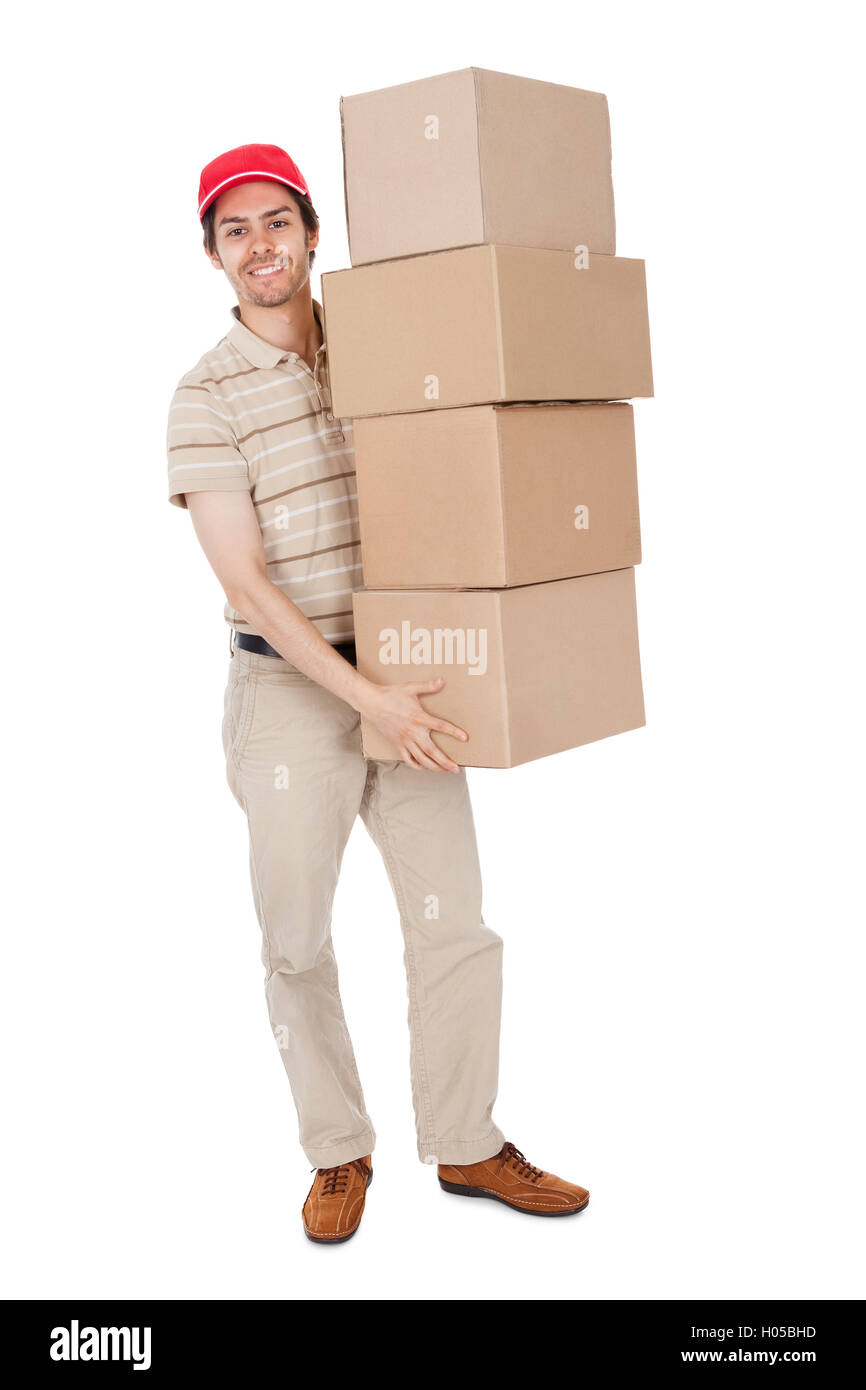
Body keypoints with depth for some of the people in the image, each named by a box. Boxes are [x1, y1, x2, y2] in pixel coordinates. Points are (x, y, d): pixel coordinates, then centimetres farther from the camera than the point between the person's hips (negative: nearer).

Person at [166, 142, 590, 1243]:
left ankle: (465, 1146, 24)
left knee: (456, 925, 5)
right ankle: (338, 1153, 27)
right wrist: (366, 698, -22)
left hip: (403, 680, 4)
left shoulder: (383, 351, 6)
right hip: (289, 691, -3)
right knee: (297, 943, 7)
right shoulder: (207, 396, -7)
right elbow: (245, 583, -15)